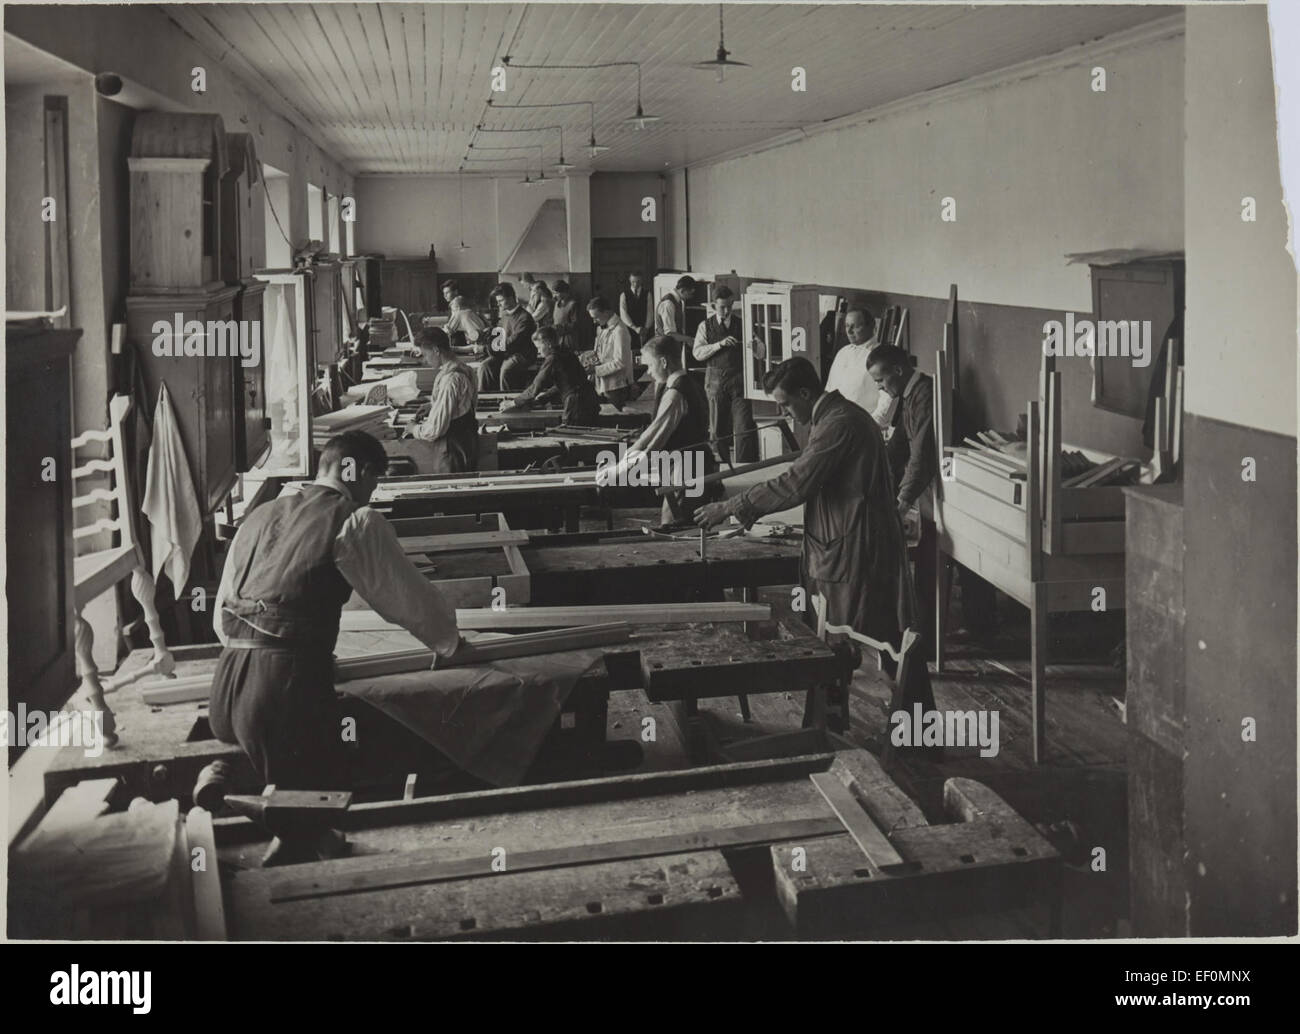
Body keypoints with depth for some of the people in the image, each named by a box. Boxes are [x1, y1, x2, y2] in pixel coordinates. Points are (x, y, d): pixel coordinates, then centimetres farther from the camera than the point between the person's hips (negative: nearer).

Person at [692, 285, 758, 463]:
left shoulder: (742, 324, 9)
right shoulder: (705, 326, 7)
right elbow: (697, 352, -5)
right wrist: (719, 344, -17)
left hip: (739, 379, 0)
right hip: (716, 380, 0)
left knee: (744, 427, -7)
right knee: (718, 427, 7)